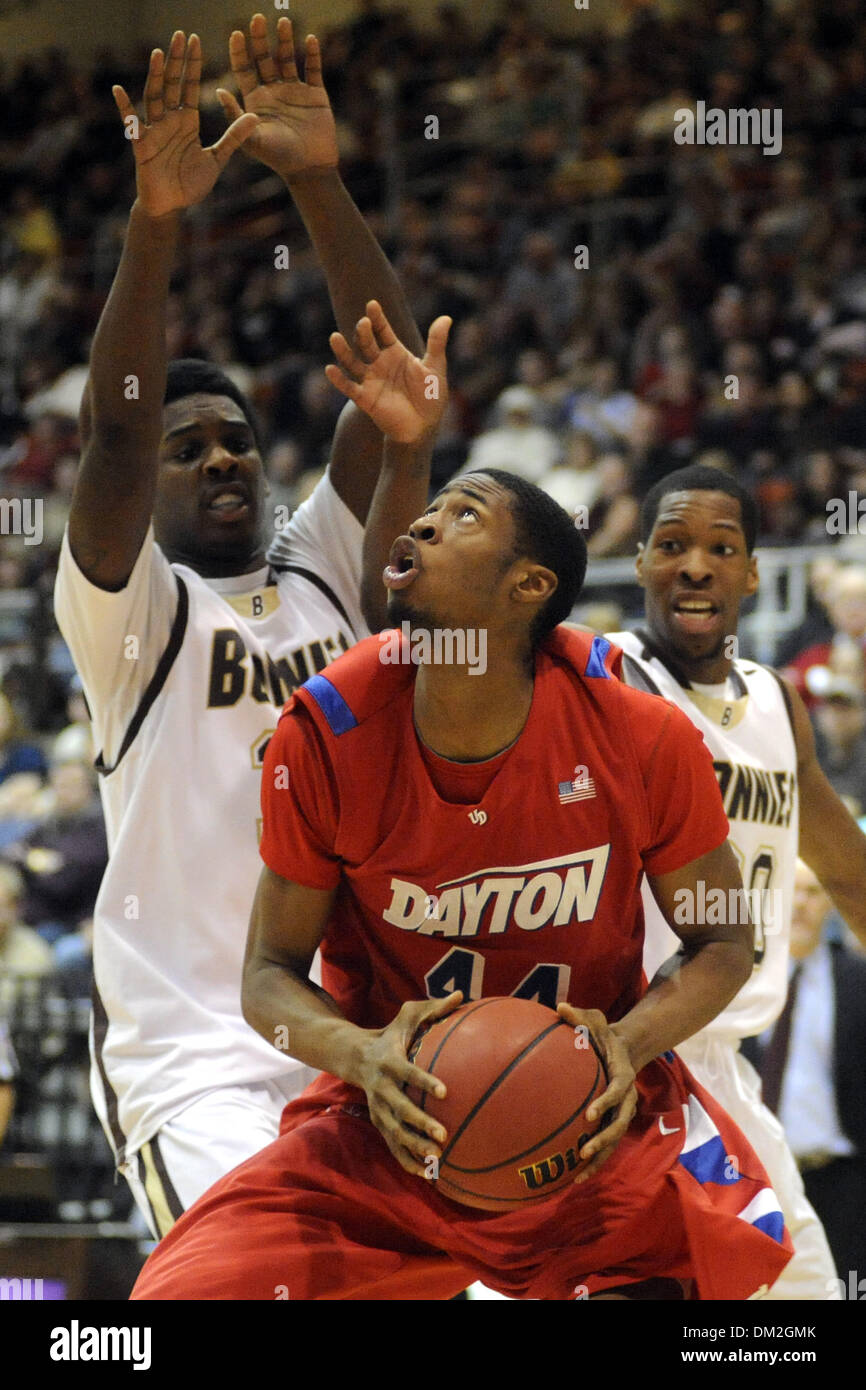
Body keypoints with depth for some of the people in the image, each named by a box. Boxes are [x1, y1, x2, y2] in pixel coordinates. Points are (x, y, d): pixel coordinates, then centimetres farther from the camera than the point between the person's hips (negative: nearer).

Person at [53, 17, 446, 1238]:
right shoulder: (132, 608, 3)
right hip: (190, 1056, -5)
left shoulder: (325, 569, 14)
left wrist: (321, 186, -12)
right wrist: (155, 225, -29)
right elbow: (112, 430, -16)